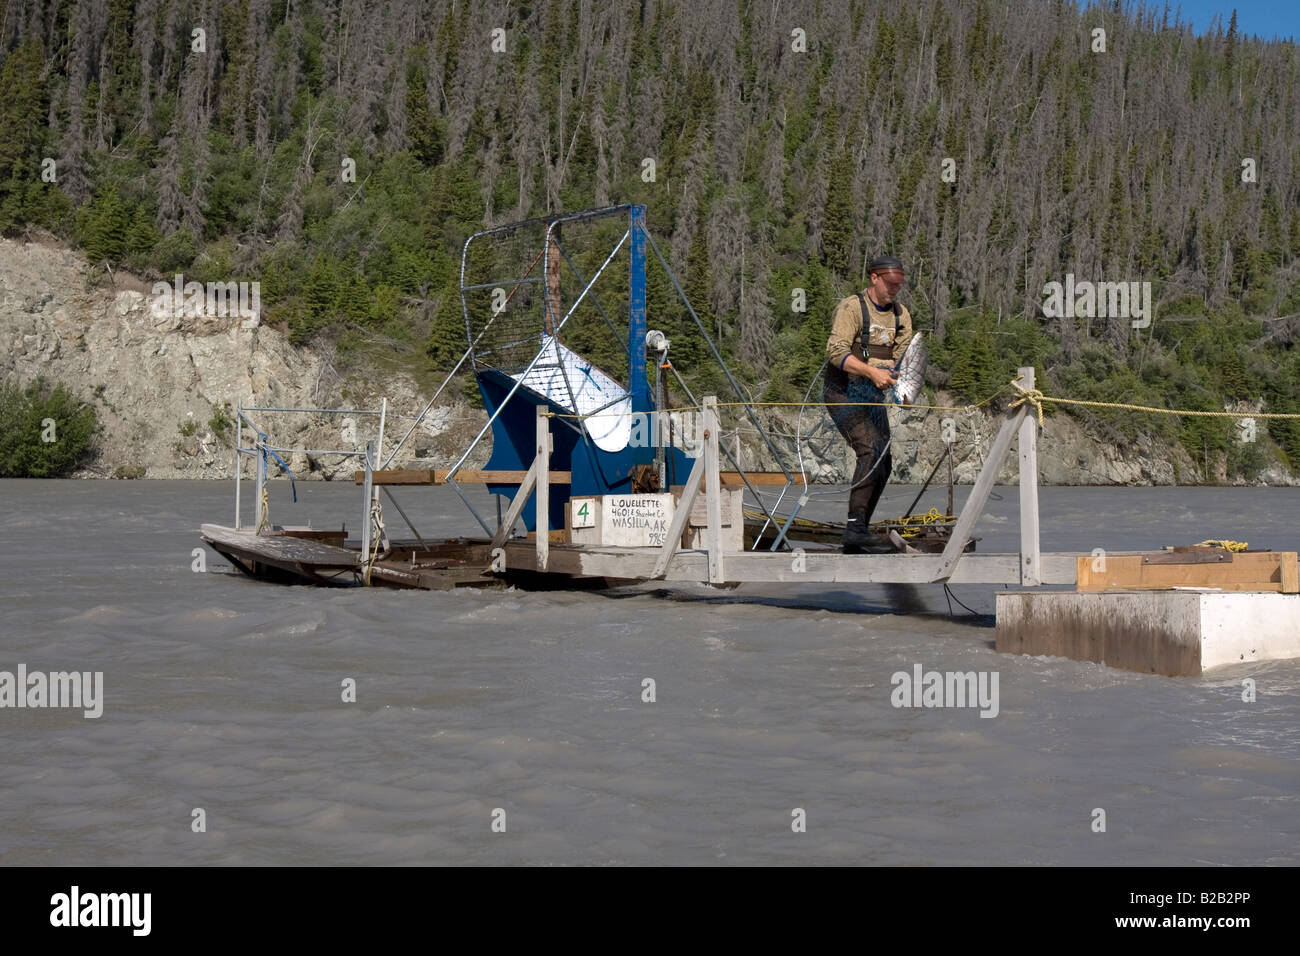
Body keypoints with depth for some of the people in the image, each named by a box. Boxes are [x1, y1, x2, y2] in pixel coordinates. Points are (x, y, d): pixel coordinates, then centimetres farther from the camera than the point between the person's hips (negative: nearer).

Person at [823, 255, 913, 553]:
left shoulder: (901, 316, 11)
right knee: (871, 450, -24)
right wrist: (872, 371, -34)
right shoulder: (851, 307, -10)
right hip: (843, 392, -8)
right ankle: (855, 527, -26)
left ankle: (855, 541, 11)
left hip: (873, 395, 8)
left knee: (883, 463, 4)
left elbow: (902, 358, 6)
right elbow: (836, 350, -22)